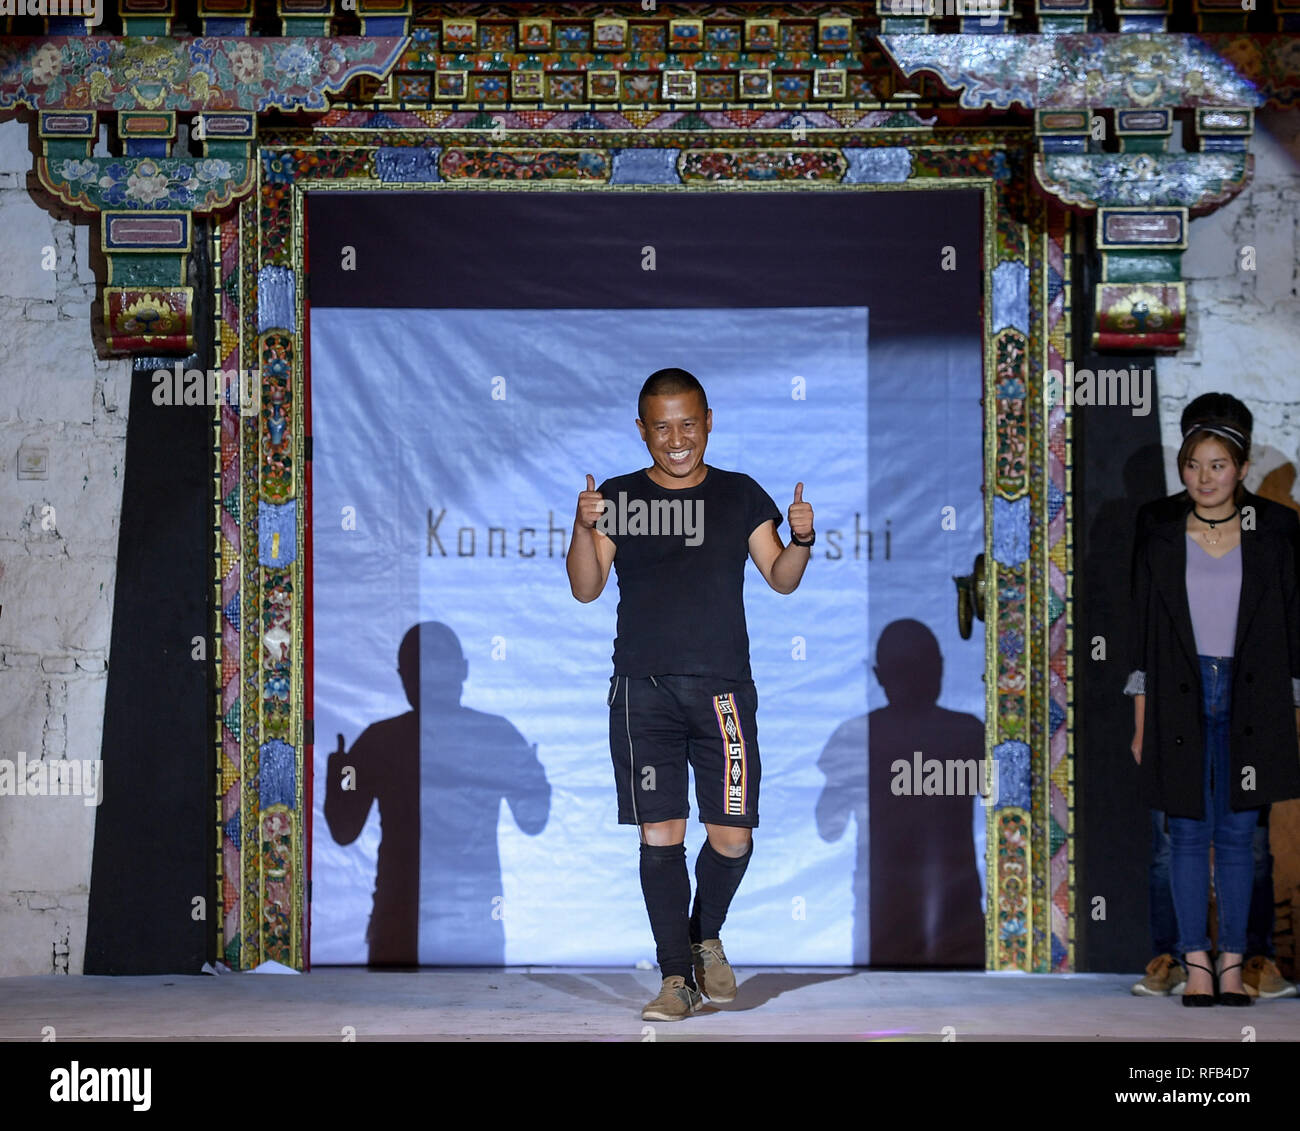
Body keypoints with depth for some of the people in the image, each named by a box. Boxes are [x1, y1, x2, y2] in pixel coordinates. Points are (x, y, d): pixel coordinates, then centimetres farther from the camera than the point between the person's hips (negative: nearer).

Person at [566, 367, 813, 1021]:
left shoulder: (740, 495, 10)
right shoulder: (619, 498, 8)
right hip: (643, 690, 0)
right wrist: (584, 528, -15)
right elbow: (586, 588, 2)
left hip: (723, 687, 1)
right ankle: (678, 977, 4)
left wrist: (801, 539, -11)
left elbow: (781, 579, 9)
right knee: (660, 835, -4)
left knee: (733, 837, -3)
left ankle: (707, 937, 26)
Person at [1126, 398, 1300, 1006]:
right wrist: (1141, 725, 1)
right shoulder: (1160, 538, 4)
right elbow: (1142, 632, 4)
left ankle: (1233, 961, 8)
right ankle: (1197, 962, 5)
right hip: (1180, 699, 0)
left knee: (1237, 833, 2)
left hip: (1249, 701, 0)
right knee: (1188, 832, 1)